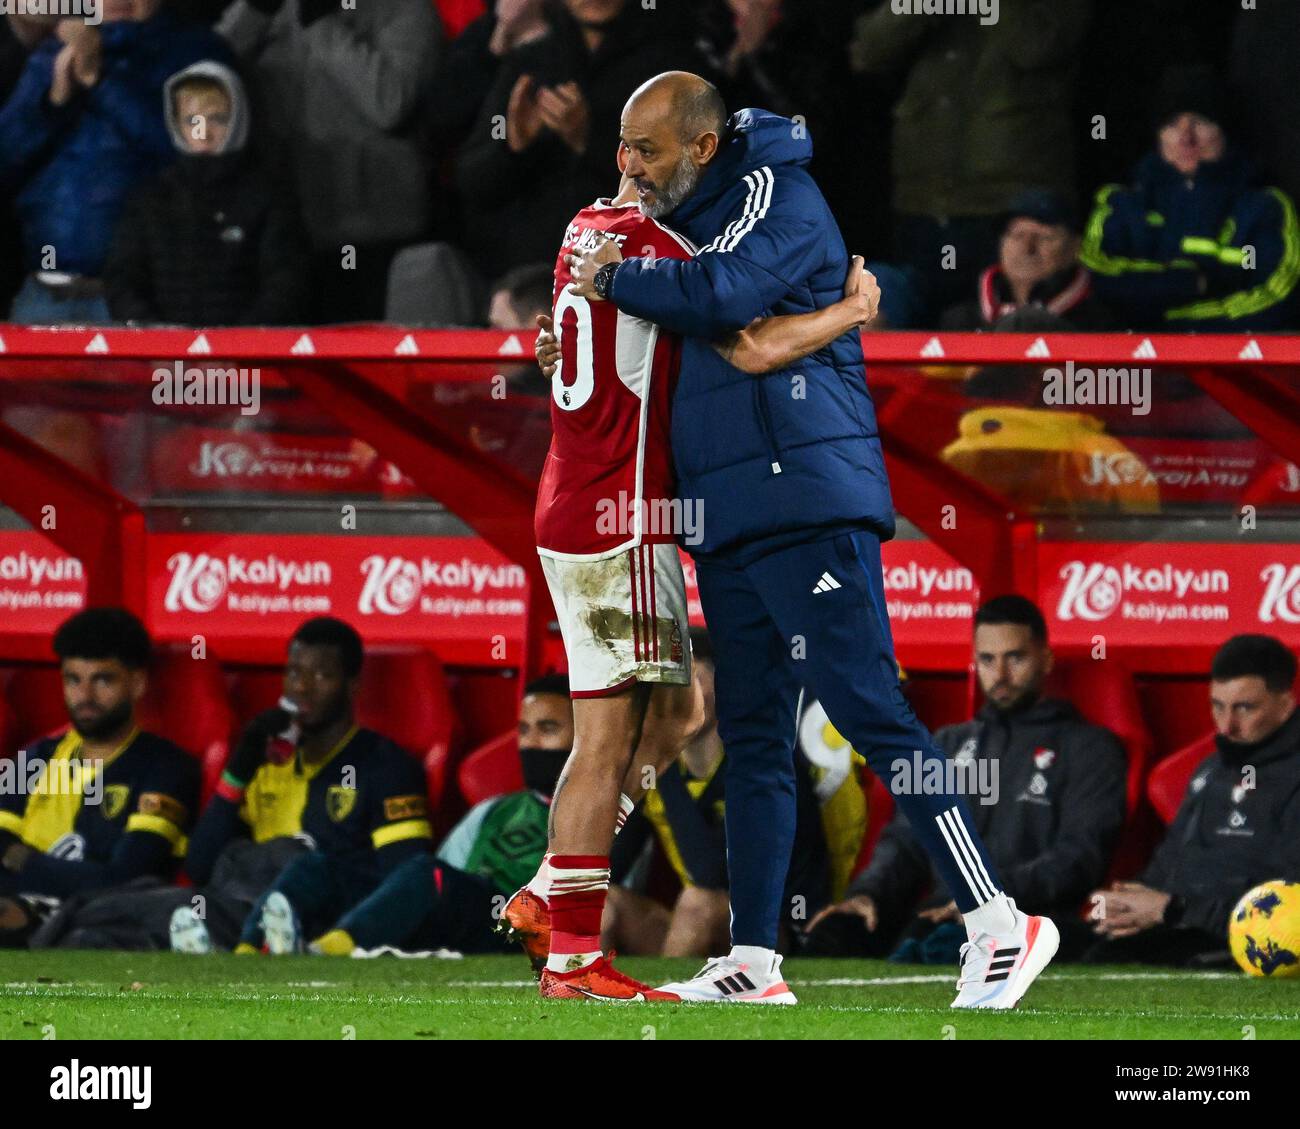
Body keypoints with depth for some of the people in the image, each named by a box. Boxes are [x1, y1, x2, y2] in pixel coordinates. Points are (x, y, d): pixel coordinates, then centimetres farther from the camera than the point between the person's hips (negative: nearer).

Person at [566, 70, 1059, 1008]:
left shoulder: (777, 195, -7)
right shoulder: (698, 221, 21)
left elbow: (722, 294, -23)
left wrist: (613, 279, -8)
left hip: (807, 501, -10)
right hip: (729, 521, 10)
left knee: (869, 711, -14)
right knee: (754, 738, 9)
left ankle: (1000, 924, -14)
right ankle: (754, 964, 11)